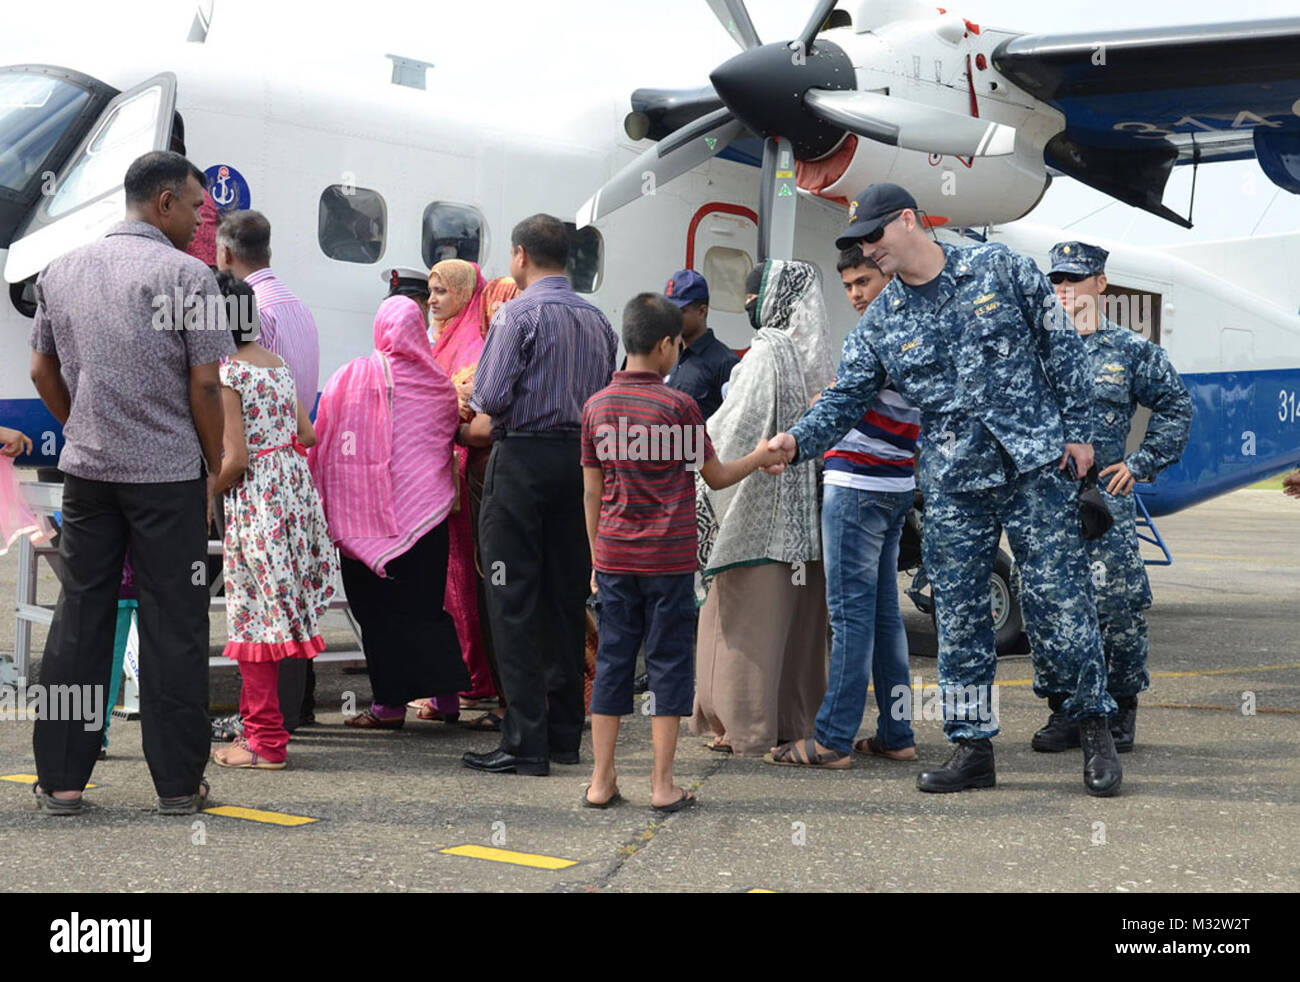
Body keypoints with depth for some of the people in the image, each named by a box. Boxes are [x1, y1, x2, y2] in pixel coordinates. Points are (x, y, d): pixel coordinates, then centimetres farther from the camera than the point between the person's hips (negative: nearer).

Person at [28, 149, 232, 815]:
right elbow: (205, 384, -10)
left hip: (86, 468, 5)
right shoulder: (186, 275, -8)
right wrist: (215, 467, 1)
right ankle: (178, 784, 6)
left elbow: (43, 371, 14)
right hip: (168, 473, -5)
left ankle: (61, 779, 11)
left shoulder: (62, 271, 9)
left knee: (78, 617, 10)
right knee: (173, 624, 2)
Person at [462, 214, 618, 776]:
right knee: (567, 597, 12)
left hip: (523, 458, -6)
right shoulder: (598, 321, 11)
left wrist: (474, 402, 6)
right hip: (581, 458, 7)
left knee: (515, 602, -4)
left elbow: (490, 397, -15)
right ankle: (565, 732, 17)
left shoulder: (519, 314, -9)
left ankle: (525, 744, -6)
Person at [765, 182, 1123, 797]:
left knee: (1057, 599, -3)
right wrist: (799, 441, -16)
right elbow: (845, 399, 3)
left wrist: (1077, 429, 0)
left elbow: (1060, 347, 3)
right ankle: (972, 747, 13)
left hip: (1035, 468, -3)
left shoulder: (1000, 269, -1)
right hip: (952, 487, 3)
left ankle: (1094, 728, 12)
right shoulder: (880, 324, 6)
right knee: (959, 615, 3)